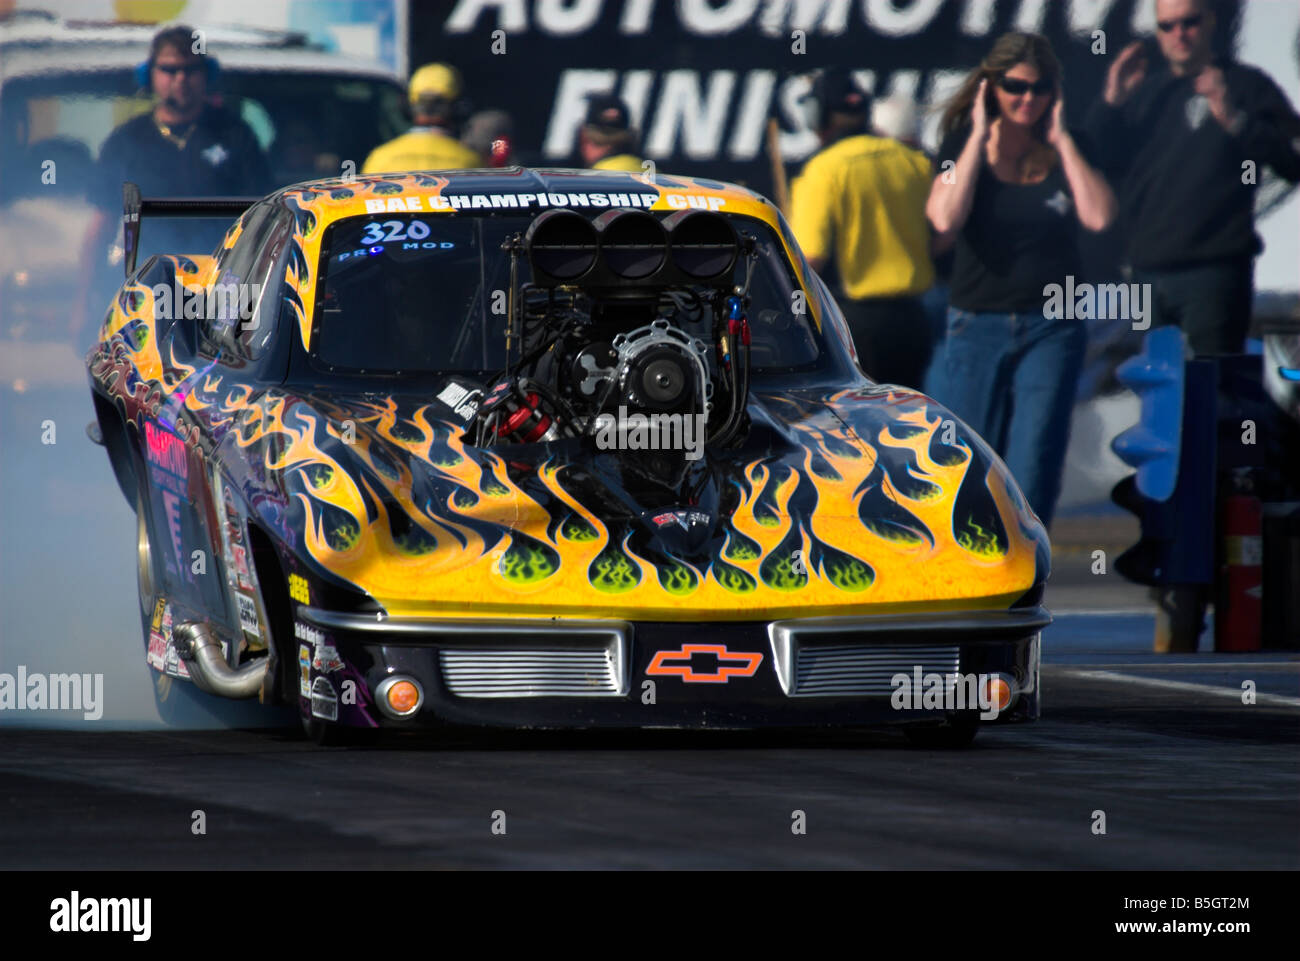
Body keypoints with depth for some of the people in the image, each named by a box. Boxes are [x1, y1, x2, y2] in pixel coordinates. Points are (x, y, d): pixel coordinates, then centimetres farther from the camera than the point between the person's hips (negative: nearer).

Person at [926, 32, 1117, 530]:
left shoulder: (1068, 148, 4)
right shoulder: (963, 146, 1)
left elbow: (1099, 216, -13)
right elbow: (945, 220, -17)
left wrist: (1061, 140, -9)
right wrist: (980, 137, -12)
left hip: (1052, 328, 0)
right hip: (978, 325, 0)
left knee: (1034, 460, -10)